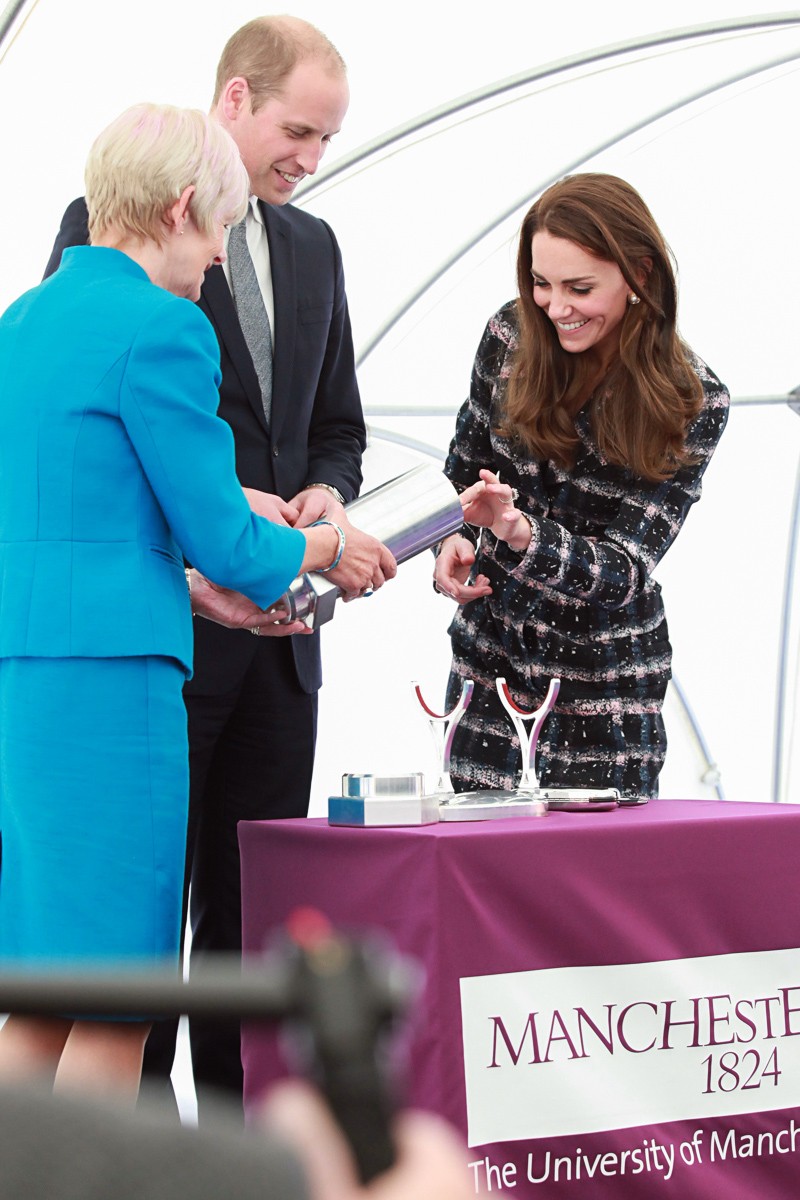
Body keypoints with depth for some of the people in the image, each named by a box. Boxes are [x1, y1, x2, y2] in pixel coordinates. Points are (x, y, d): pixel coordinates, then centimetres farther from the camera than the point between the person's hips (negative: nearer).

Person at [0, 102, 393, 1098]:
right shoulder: (160, 327, -9)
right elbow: (226, 543, -7)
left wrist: (196, 587, 26)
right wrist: (324, 548, 12)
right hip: (104, 678, -9)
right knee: (114, 1013, -3)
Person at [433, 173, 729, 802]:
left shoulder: (694, 401, -13)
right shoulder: (512, 337, -4)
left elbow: (624, 570, -17)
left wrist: (518, 530, -34)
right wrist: (455, 539, -10)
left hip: (604, 683, -2)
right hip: (488, 661, 3)